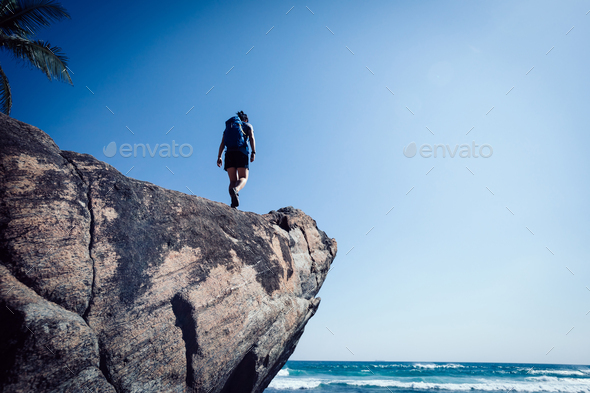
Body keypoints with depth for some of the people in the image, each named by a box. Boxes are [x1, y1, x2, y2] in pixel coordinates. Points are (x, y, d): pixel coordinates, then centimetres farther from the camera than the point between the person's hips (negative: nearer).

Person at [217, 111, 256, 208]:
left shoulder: (228, 126, 29)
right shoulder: (248, 125, 21)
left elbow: (222, 143, 15)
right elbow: (252, 138, 0)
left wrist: (219, 157, 7)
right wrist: (253, 152, -10)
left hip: (229, 153, 3)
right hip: (241, 152, -3)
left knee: (233, 180, 2)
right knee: (243, 178, -3)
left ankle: (234, 203, -22)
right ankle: (235, 190, -39)